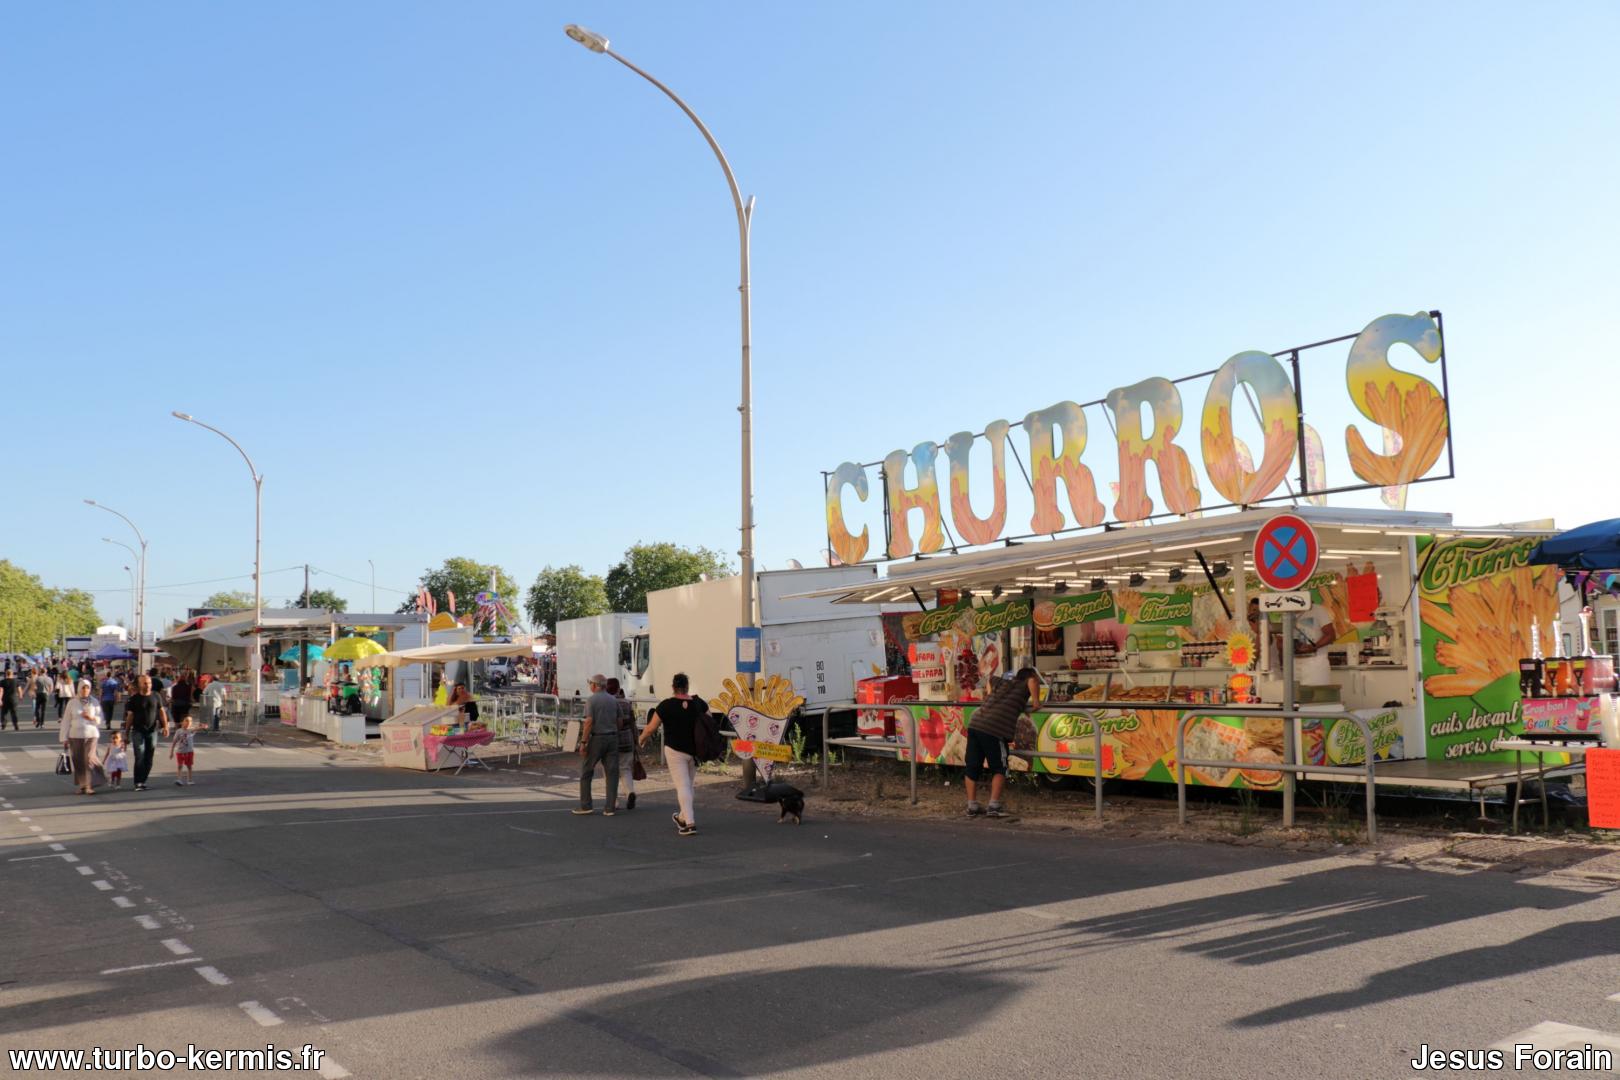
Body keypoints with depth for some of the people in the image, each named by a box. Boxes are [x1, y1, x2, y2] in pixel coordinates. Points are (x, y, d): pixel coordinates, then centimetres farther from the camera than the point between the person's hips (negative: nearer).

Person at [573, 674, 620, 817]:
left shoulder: (591, 700, -7)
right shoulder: (613, 701, 8)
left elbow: (589, 722, -15)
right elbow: (619, 721, 8)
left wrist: (583, 742, -13)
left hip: (596, 738, -4)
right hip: (612, 738, 4)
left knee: (586, 772, 9)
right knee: (612, 772, 3)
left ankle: (585, 805, 10)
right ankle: (610, 807, 0)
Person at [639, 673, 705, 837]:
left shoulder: (666, 705, -12)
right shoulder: (699, 703, 0)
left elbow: (651, 728, -7)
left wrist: (641, 739, 12)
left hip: (675, 751, -4)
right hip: (695, 751, 4)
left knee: (682, 786, -3)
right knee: (688, 785, 19)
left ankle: (690, 823, -12)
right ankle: (682, 817, 35)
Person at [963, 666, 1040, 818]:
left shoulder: (1003, 683, 29)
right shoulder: (1023, 686, 10)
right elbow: (1033, 681, -13)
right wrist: (1036, 702, -4)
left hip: (974, 725, 6)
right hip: (994, 730, -6)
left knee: (973, 768, 12)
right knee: (999, 769, 7)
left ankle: (972, 807, 17)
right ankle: (993, 807, -1)